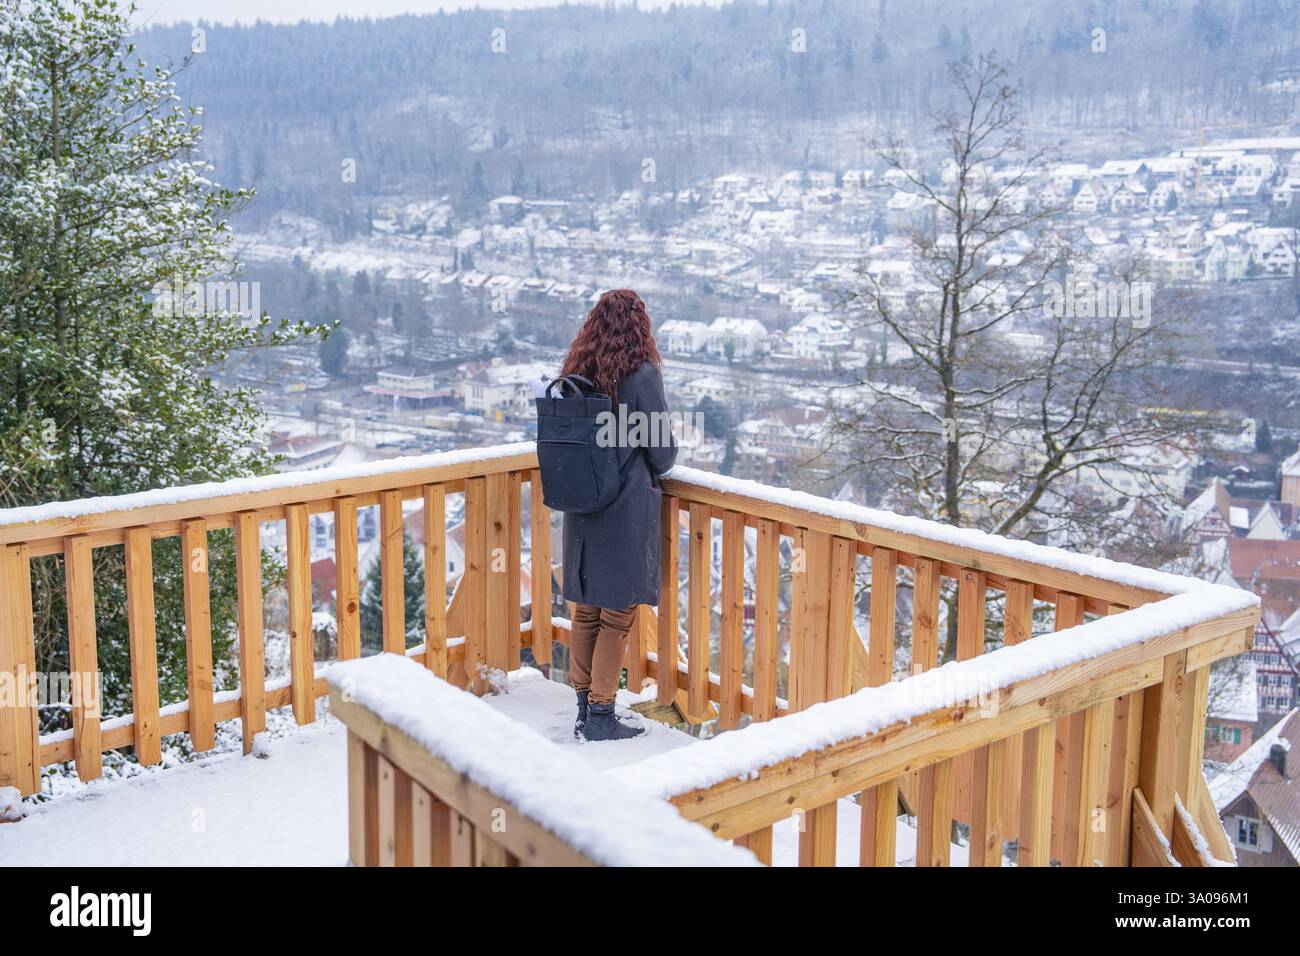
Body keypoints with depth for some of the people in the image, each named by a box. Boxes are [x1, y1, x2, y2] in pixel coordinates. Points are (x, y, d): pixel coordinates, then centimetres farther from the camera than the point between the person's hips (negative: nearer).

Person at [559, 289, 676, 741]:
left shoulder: (575, 373, 2)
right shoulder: (641, 374, -14)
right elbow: (663, 450, -9)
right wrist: (651, 469, 12)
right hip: (628, 506, -6)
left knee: (586, 610, 14)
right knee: (618, 613, 4)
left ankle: (584, 708, 23)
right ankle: (601, 716, 9)